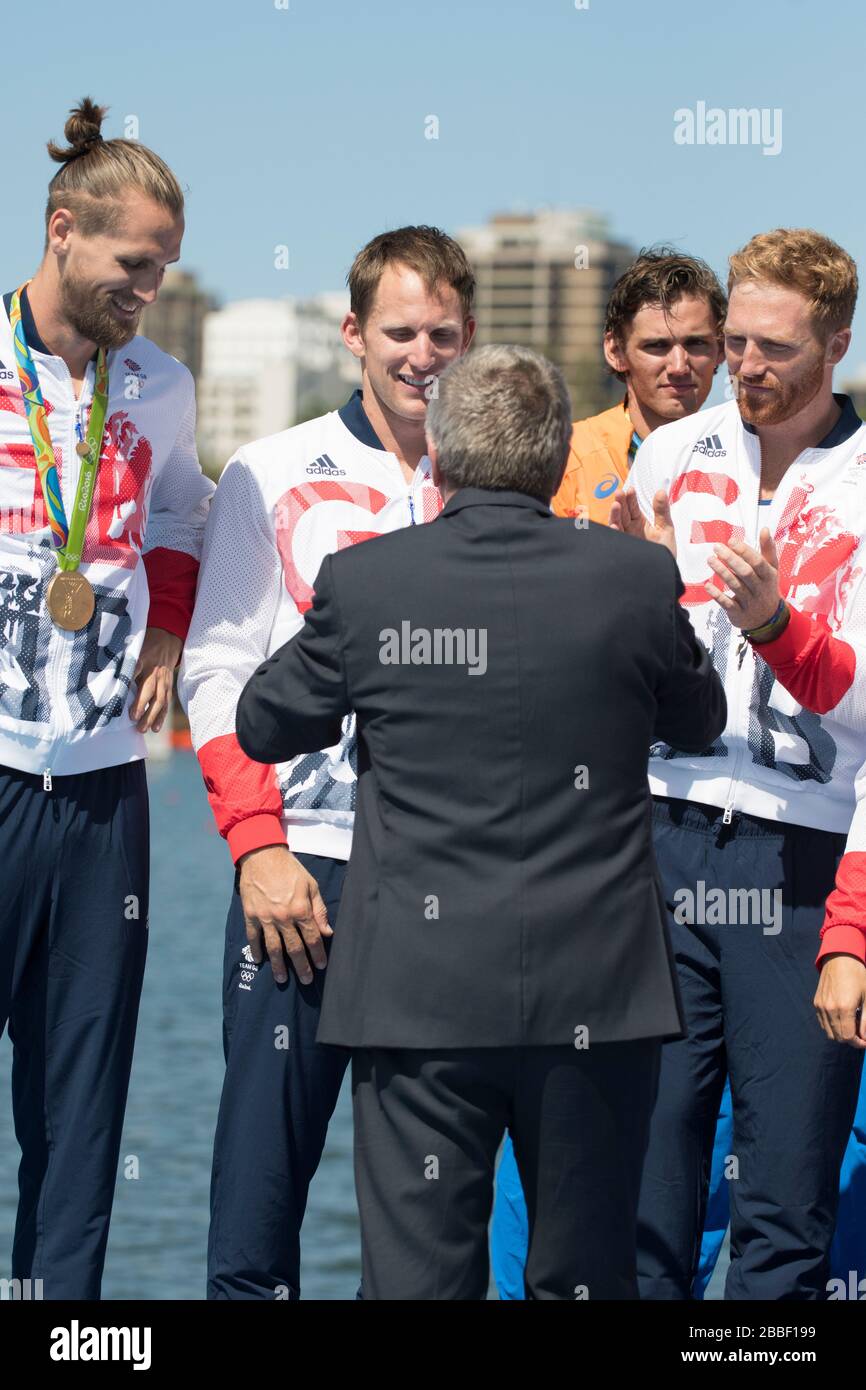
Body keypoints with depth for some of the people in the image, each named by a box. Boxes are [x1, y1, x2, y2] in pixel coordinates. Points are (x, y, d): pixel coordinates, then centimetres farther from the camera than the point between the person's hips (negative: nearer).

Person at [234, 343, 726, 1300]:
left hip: (419, 996, 0)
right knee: (585, 1275, 10)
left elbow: (263, 725, 10)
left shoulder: (362, 583, -6)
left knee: (417, 1269, 3)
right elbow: (699, 722, 13)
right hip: (592, 995, 1)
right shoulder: (636, 579, -5)